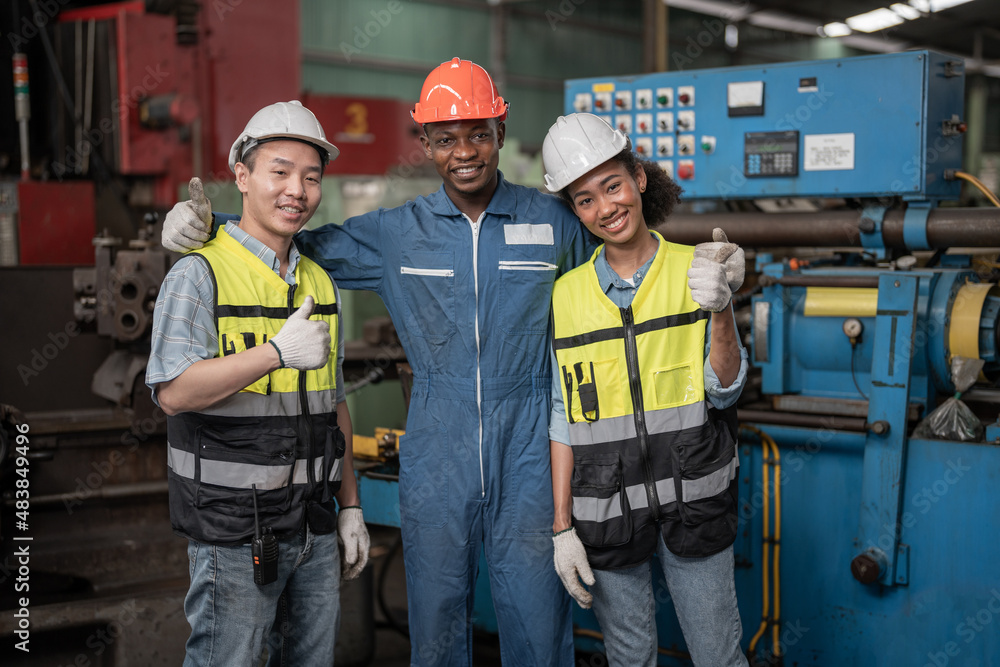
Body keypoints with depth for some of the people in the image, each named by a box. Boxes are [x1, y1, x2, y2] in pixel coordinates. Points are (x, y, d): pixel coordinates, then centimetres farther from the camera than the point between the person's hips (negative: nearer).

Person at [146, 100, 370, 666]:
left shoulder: (320, 284, 13)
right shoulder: (200, 274, -9)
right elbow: (174, 391, -21)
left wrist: (350, 506, 15)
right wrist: (279, 352, -24)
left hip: (314, 529, 6)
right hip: (234, 533, -6)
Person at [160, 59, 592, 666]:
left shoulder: (553, 222, 2)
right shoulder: (396, 236, 4)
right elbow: (299, 247, 12)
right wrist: (204, 224, 0)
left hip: (529, 463, -1)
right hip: (435, 465, 1)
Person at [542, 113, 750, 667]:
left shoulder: (694, 269, -3)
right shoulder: (567, 293, 0)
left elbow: (723, 391, -7)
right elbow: (564, 416, 4)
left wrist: (721, 309, -24)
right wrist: (562, 527, 1)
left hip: (692, 499, -1)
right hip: (605, 509, 1)